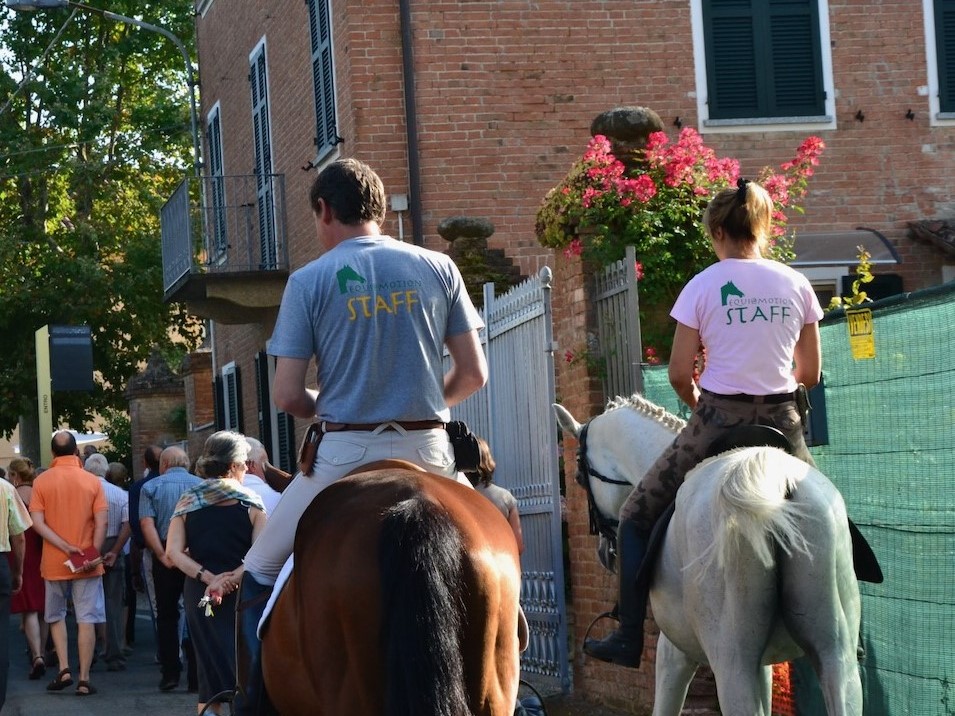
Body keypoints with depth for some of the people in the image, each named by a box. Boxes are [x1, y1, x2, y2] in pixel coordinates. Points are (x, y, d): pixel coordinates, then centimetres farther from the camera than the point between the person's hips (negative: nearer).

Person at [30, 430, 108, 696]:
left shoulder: (41, 482, -2)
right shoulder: (92, 481, -4)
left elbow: (37, 522, -10)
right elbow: (101, 523, -9)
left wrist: (64, 547, -12)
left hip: (54, 563, 1)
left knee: (56, 617, 18)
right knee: (86, 620, 2)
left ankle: (64, 669, 5)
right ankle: (84, 680, -1)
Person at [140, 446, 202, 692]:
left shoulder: (151, 487, 4)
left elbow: (147, 524, -8)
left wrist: (161, 555, -13)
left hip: (167, 556, -1)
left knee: (167, 616, 8)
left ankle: (170, 673, 5)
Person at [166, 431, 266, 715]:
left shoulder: (187, 502, 2)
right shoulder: (251, 503, -4)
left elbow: (173, 552, -6)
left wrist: (207, 577, -11)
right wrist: (232, 578, -17)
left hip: (199, 593, 3)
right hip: (241, 594, -3)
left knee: (210, 668, 11)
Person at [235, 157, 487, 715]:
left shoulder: (310, 280, -2)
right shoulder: (438, 268, 5)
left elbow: (286, 395, -5)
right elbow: (473, 373, 5)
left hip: (346, 454, -2)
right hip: (428, 453, 2)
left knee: (260, 574, 16)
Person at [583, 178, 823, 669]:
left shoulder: (702, 286, -4)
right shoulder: (797, 284, 5)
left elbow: (679, 375, -5)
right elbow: (810, 374, 9)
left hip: (719, 421, -3)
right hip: (782, 422, 3)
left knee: (636, 517, 13)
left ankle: (628, 638, 11)